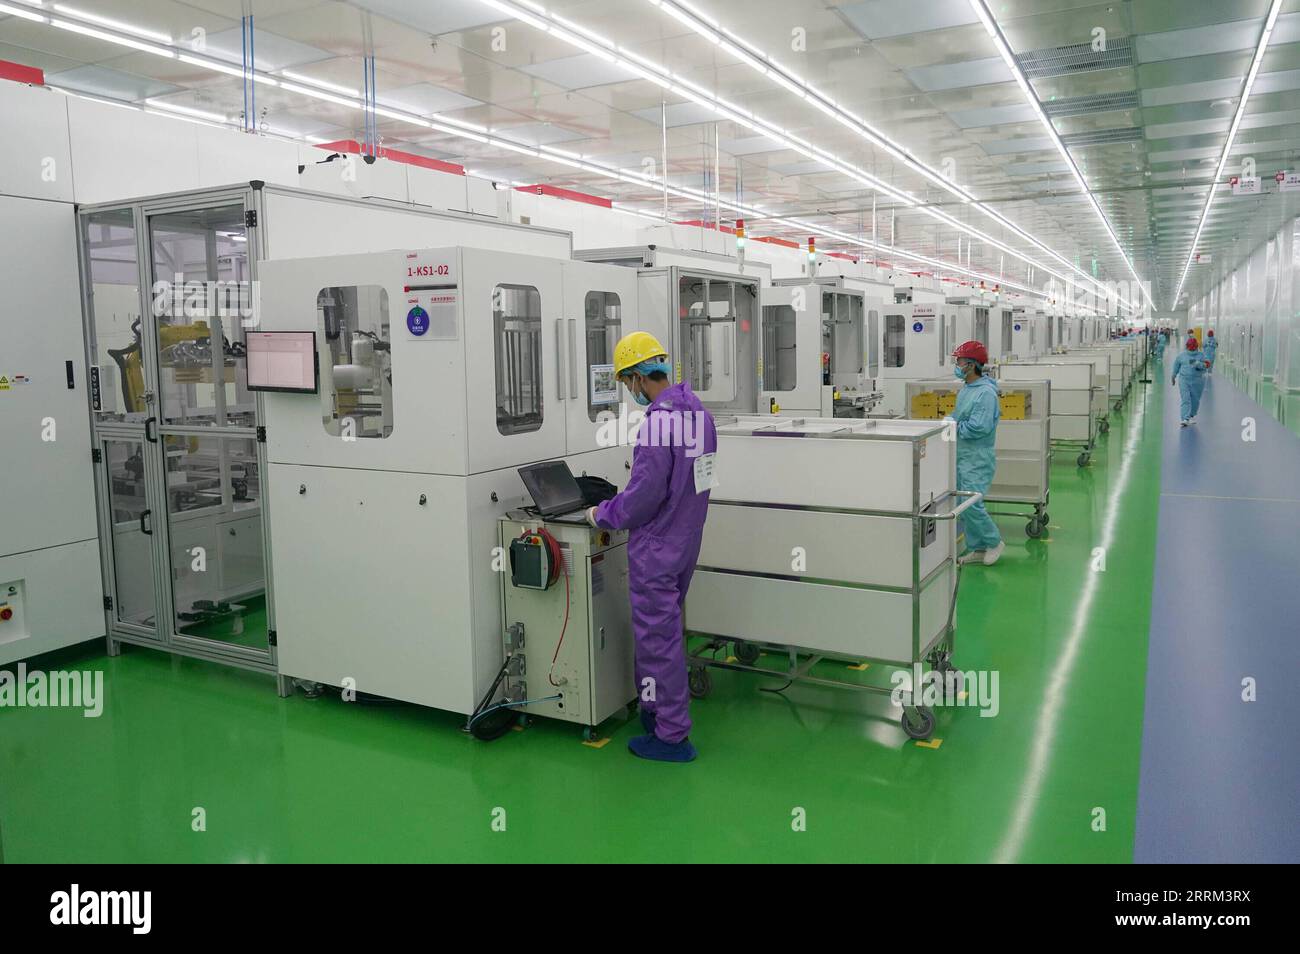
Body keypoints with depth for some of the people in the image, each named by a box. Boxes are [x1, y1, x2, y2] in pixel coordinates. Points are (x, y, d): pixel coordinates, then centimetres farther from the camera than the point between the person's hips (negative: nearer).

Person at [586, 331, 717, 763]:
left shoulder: (659, 419, -23)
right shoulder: (699, 412, 6)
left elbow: (646, 494, -24)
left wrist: (604, 514, -7)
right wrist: (620, 502, 16)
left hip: (657, 547, -9)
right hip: (686, 539, 9)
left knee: (657, 637, 2)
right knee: (664, 628, 22)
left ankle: (671, 736, 13)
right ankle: (660, 710, 37)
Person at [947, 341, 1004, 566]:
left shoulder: (986, 393, -17)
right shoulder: (965, 390, 12)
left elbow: (979, 427, -25)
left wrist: (954, 427, -13)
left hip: (977, 459, -9)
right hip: (961, 456, 9)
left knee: (970, 504, -11)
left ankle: (994, 542, 9)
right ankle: (977, 548, 21)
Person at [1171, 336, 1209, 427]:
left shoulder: (1201, 355, 3)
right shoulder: (1182, 355, 6)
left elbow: (1206, 365, -8)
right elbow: (1176, 365, 17)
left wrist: (1198, 364, -26)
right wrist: (1174, 377, 21)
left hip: (1197, 381, 1)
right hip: (1184, 379, -1)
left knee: (1195, 400, 12)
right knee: (1185, 400, -10)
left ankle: (1192, 415, 35)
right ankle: (1184, 419, -15)